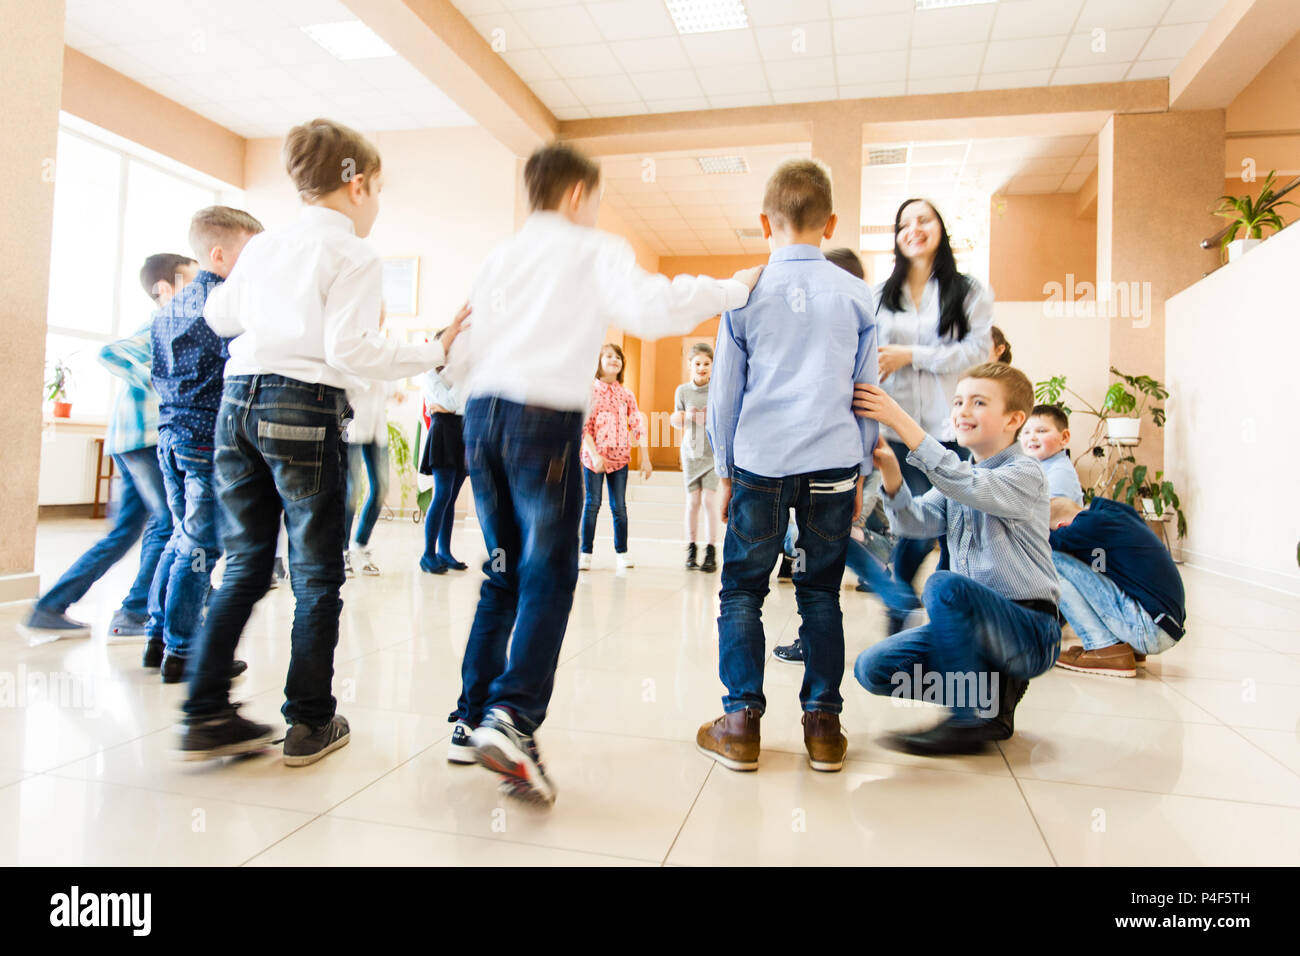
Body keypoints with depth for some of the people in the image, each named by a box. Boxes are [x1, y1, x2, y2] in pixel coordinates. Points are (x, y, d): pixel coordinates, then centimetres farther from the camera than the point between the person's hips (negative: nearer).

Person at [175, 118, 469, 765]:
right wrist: (435, 352, -10)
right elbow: (349, 349, -15)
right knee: (317, 577, 5)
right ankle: (310, 723, 14)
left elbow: (218, 316, 29)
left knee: (245, 566, 14)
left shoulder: (262, 247, 16)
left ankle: (206, 717, 17)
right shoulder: (354, 256, -5)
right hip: (305, 409, -6)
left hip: (238, 401, 7)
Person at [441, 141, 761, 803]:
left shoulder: (502, 255, 22)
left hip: (482, 414, 6)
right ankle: (512, 717, -19)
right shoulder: (595, 251, 5)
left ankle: (473, 720, 17)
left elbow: (461, 355, 18)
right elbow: (652, 308, -13)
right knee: (548, 573, -4)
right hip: (545, 419, -6)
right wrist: (736, 288, -3)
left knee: (504, 571, 14)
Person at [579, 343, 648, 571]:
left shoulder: (626, 395, 6)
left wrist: (645, 458, 1)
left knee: (619, 506, 6)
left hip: (619, 457, 2)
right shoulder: (589, 390, -3)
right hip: (593, 457, -2)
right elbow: (583, 427, -8)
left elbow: (638, 426, 5)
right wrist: (594, 455, -17)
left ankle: (622, 552, 18)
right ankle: (586, 553, 13)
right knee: (592, 503, 3)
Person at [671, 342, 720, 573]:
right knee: (693, 500, 3)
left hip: (714, 451, -2)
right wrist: (677, 420, -13)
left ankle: (711, 551, 2)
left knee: (709, 499, -7)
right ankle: (691, 549, 14)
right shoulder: (683, 390, 2)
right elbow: (679, 422, 9)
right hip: (691, 451, 2)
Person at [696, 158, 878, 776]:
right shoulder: (856, 295, 6)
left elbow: (725, 390, 5)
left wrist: (725, 470, 14)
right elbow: (867, 390, 10)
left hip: (761, 463, -2)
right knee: (821, 593, 11)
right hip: (834, 464, 2)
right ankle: (823, 725, 17)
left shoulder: (745, 292, 2)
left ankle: (741, 723, 9)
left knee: (741, 591, 7)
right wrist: (860, 473, 19)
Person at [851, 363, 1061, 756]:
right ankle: (991, 692, 4)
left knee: (945, 585, -35)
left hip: (1030, 632, -7)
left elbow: (970, 487, -32)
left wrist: (903, 423, -36)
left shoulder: (1025, 475, -11)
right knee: (872, 668, -8)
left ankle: (968, 718, -20)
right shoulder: (956, 477, 11)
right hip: (976, 623, 7)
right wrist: (890, 472, -24)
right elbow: (917, 522, -5)